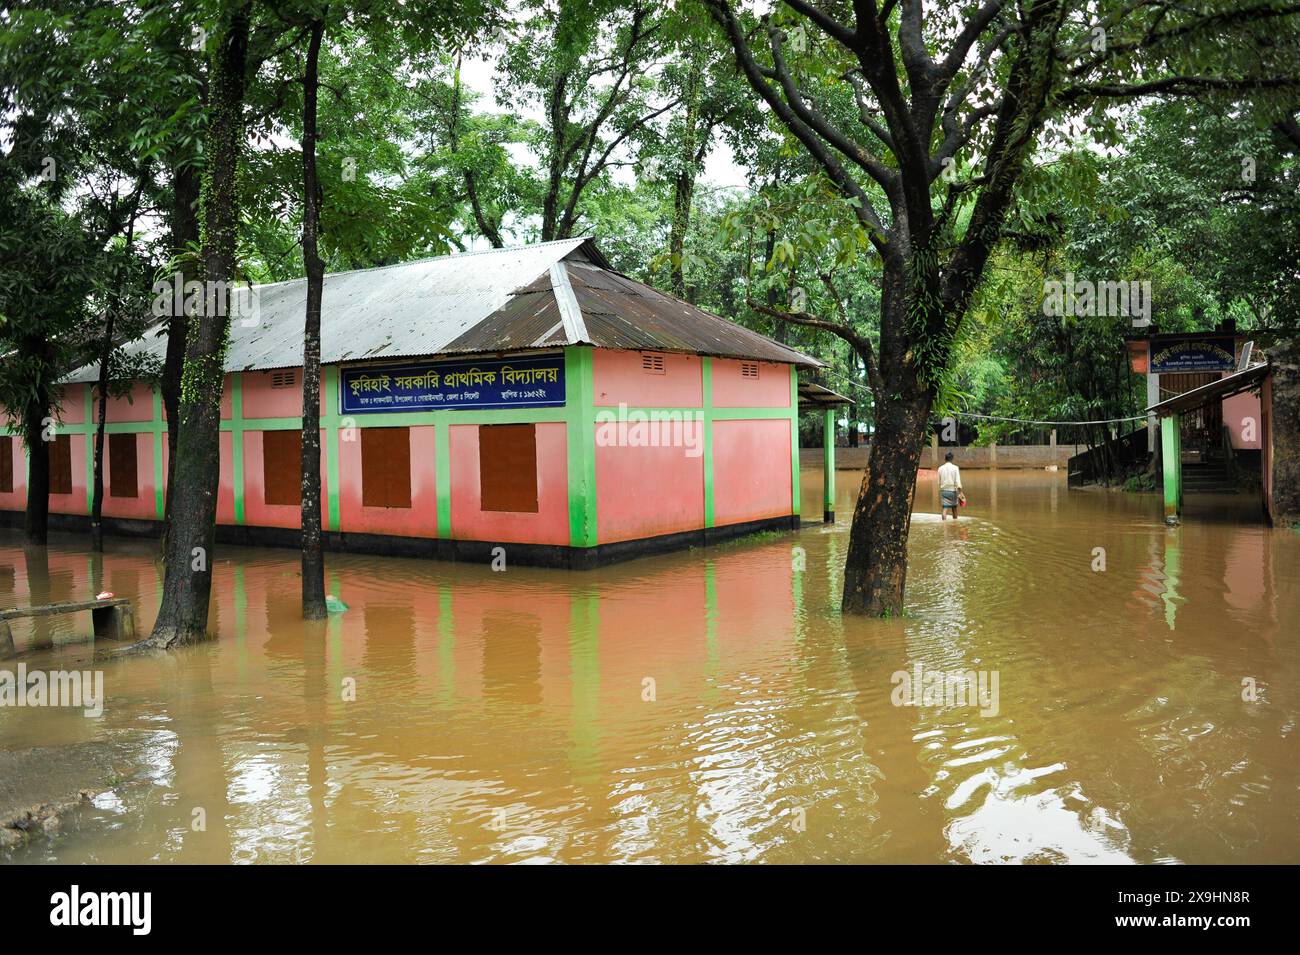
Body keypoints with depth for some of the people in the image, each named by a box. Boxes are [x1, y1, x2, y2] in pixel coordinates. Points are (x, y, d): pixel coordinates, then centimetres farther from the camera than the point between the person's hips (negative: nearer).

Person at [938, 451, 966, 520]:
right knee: (954, 509, 16)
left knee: (944, 509, -6)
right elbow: (958, 482, -11)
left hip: (943, 491, 1)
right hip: (953, 491, -1)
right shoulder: (955, 468, -5)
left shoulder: (940, 468, 2)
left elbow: (939, 482, 8)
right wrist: (960, 493, -10)